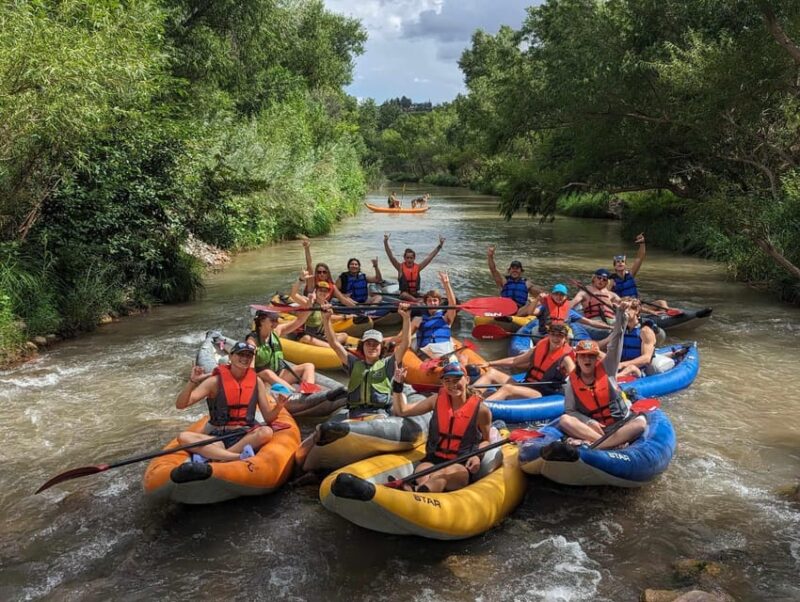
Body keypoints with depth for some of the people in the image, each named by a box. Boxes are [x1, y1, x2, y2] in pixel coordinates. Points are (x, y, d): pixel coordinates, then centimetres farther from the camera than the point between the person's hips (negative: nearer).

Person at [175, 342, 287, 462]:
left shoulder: (257, 382, 8)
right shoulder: (215, 381, 1)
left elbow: (268, 418, 9)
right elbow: (180, 405, -4)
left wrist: (278, 407, -12)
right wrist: (192, 381, -18)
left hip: (245, 437, 1)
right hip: (216, 437, -1)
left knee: (266, 432, -30)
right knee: (183, 437, -27)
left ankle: (209, 457, -31)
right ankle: (239, 457, -39)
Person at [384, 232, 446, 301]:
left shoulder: (418, 267, 6)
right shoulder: (400, 267, 0)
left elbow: (430, 257, 7)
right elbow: (391, 256, -10)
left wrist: (440, 245, 3)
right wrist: (385, 242, -22)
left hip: (416, 294, 3)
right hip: (404, 294, -3)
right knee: (405, 295, -36)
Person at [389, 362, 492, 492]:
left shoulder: (480, 409, 0)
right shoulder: (437, 400, 8)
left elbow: (485, 440, 14)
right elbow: (401, 411, 14)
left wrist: (477, 456, -6)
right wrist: (398, 385, 3)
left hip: (462, 466, -4)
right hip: (434, 459, 4)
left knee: (447, 472, -41)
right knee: (424, 477, -34)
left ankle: (415, 489, -66)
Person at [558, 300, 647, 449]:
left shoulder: (606, 369, 1)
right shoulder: (572, 381, 1)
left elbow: (614, 345, -10)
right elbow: (570, 410, 3)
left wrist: (621, 314, -22)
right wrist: (589, 422, -16)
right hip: (591, 427, -1)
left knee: (640, 421, -29)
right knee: (564, 420, -25)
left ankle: (590, 445, -40)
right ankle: (613, 442, -34)